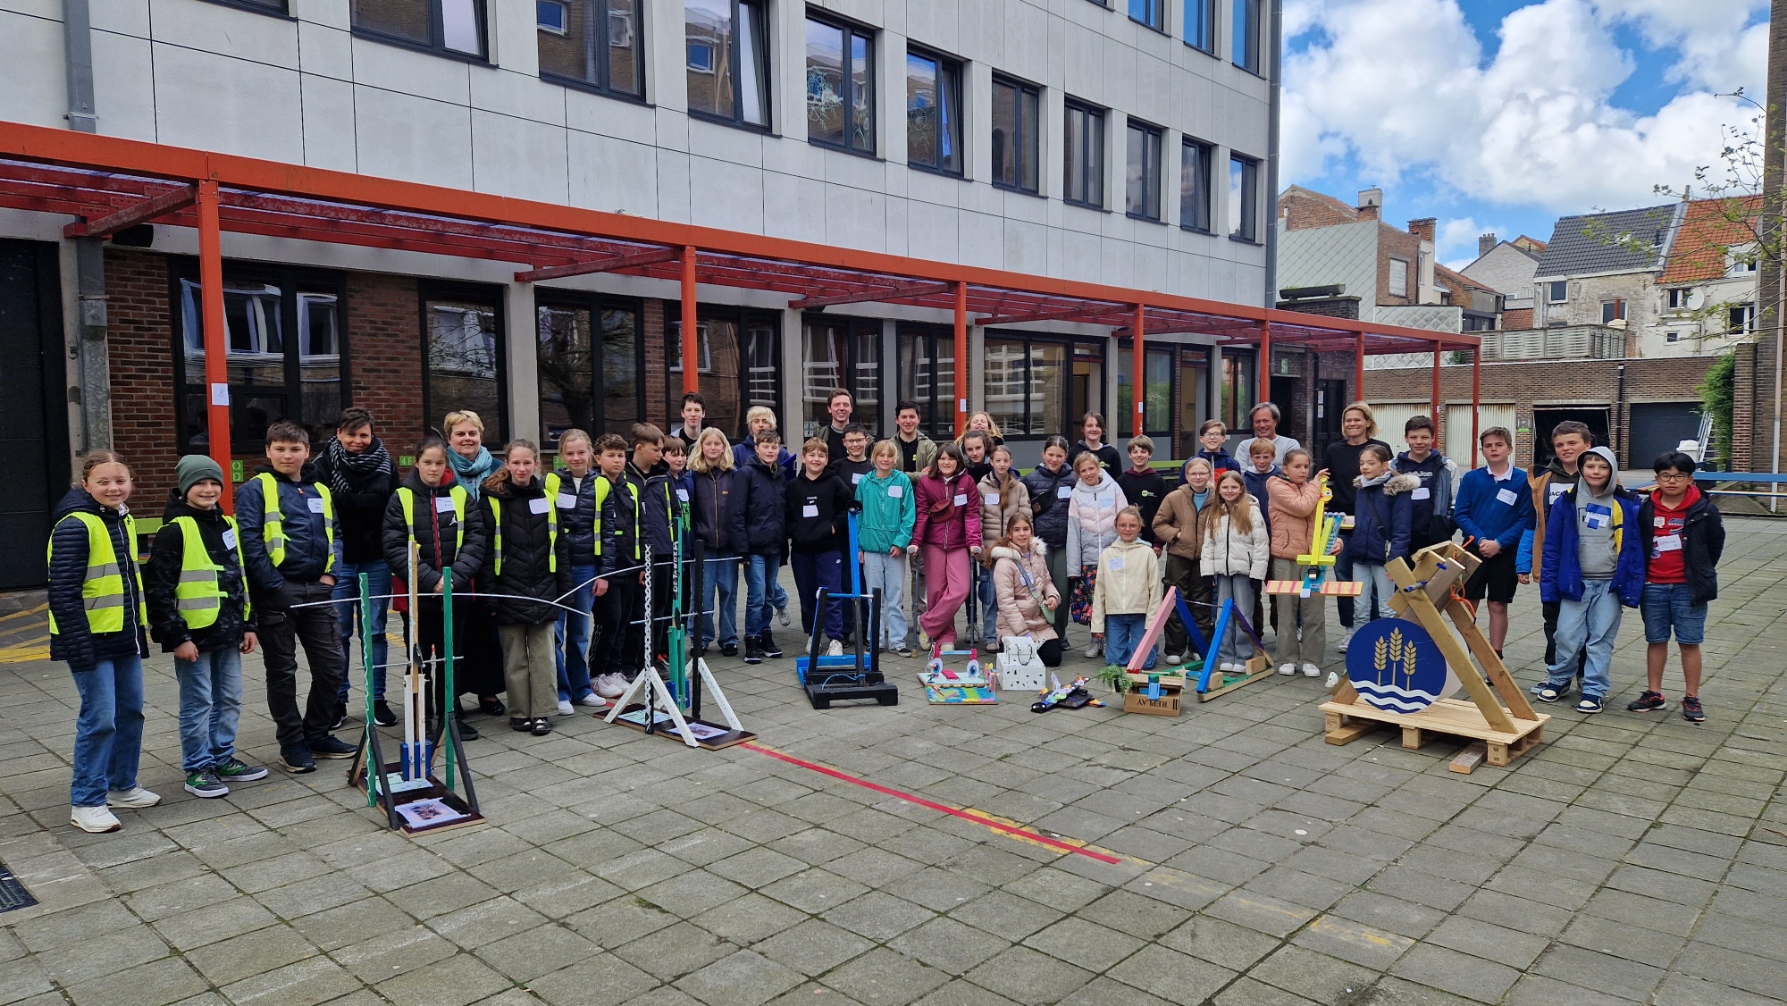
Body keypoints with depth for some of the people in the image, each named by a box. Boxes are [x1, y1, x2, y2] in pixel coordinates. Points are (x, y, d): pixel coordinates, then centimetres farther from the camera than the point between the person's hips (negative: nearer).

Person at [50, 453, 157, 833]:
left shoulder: (124, 520, 10)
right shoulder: (75, 525, -15)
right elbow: (63, 592, -19)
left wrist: (139, 629, 18)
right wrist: (79, 645, -21)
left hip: (124, 636, 8)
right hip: (91, 640, -8)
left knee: (130, 711, 14)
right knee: (99, 717, -5)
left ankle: (122, 786, 28)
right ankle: (86, 802, 7)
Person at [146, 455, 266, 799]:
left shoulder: (227, 525, 12)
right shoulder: (175, 530, -11)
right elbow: (158, 588, -13)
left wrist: (248, 624, 15)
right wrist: (176, 637, -16)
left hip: (227, 633, 7)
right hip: (193, 634, -7)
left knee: (229, 699, 13)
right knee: (198, 703, 2)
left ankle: (223, 759, 26)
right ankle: (197, 769, 13)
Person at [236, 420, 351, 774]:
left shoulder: (320, 491, 16)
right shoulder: (255, 490, -2)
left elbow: (334, 535, 17)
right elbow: (250, 541, -11)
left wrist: (330, 573, 1)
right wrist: (274, 586, -16)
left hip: (317, 590, 5)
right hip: (276, 594, -5)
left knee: (332, 664, 7)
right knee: (282, 671, 5)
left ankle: (317, 734, 22)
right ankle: (292, 744, 16)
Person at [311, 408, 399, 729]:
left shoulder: (385, 464, 6)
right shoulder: (323, 465, -1)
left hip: (376, 560, 2)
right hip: (338, 560, -1)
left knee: (375, 630, 7)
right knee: (338, 633, 5)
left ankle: (377, 698, 16)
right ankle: (337, 701, 16)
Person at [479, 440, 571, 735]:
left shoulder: (548, 494, 6)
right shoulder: (493, 498, -3)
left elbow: (560, 543, 9)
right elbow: (485, 549, -4)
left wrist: (564, 586, 6)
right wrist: (488, 594, -9)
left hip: (543, 589, 2)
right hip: (509, 590, -2)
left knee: (543, 654, 4)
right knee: (515, 657, 7)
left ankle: (542, 713, 12)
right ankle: (520, 714, 18)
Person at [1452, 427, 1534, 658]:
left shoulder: (1522, 480, -3)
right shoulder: (1471, 478, 0)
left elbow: (1525, 519, -5)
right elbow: (1460, 514, -2)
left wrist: (1499, 543, -15)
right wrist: (1480, 539, -15)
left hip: (1505, 552, -1)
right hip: (1473, 549, 1)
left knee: (1498, 605, 7)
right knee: (1467, 604, 4)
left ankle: (1495, 657, 17)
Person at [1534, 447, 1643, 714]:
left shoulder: (1626, 503, -1)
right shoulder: (1567, 501, 0)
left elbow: (1634, 547, 2)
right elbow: (1552, 545, 2)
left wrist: (1632, 585, -4)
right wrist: (1550, 583, -2)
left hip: (1610, 584, 0)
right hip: (1575, 582, 0)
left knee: (1601, 639, 5)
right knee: (1567, 635, 3)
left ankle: (1595, 689, 15)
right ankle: (1559, 680, 22)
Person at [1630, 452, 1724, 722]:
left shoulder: (1704, 511, -4)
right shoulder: (1646, 510, 2)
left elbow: (1715, 546, 6)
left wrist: (1700, 576, 8)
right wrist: (1641, 579, 7)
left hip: (1688, 588, -2)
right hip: (1653, 587, 2)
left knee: (1689, 642, 3)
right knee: (1655, 640, 11)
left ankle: (1691, 698, 13)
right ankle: (1653, 694, 20)